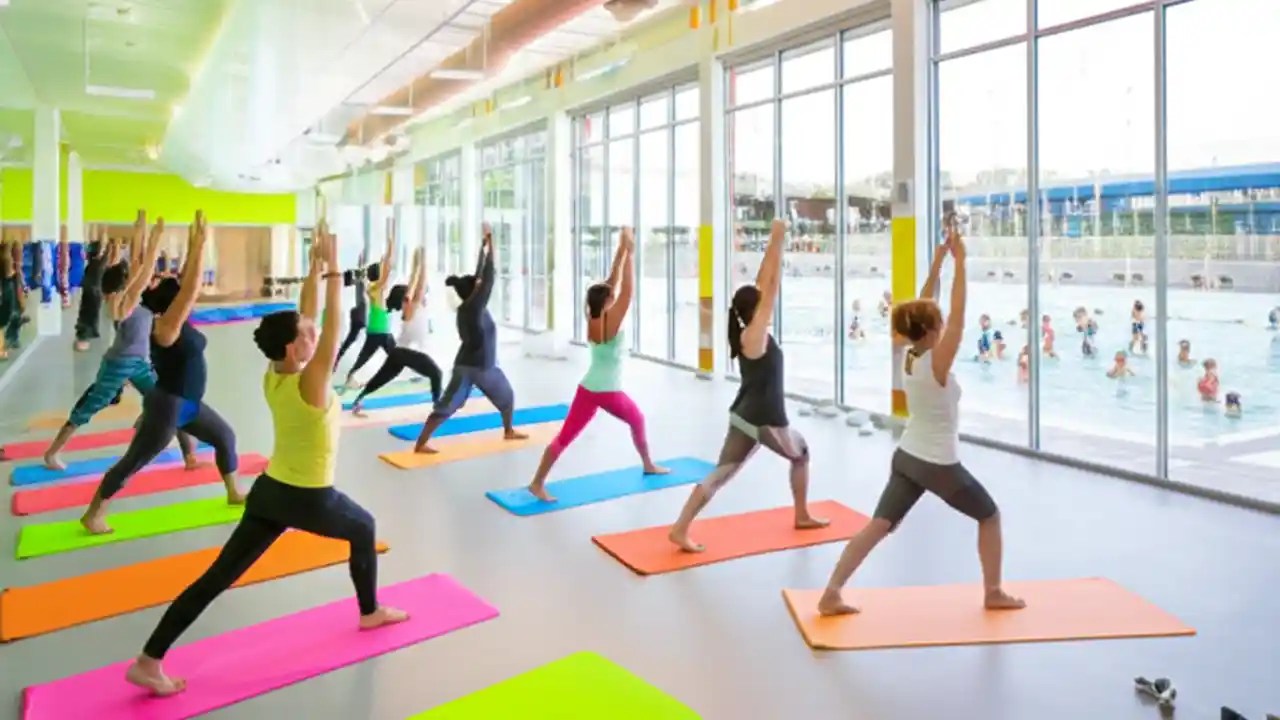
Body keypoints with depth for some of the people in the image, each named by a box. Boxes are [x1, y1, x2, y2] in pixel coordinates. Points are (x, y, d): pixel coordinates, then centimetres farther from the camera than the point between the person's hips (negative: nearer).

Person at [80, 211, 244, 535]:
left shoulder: (180, 323, 3)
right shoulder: (166, 328, -20)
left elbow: (187, 285, 5)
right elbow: (190, 288, -27)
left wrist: (194, 247, -2)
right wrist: (199, 246, -25)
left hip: (189, 403, 9)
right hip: (166, 405, -9)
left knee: (225, 437, 17)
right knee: (133, 462, 2)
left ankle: (234, 494, 31)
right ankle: (92, 514, 16)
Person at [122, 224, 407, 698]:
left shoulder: (272, 376, -2)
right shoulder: (310, 384, -23)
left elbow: (308, 318, 3)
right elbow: (333, 325, -23)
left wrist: (315, 268, 4)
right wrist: (332, 267, -20)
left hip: (269, 490, 6)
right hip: (310, 499, -6)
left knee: (218, 576, 7)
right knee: (363, 527, 21)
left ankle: (149, 660, 7)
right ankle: (370, 612, 34)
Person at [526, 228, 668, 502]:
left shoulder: (594, 320, 2)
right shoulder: (611, 322, -15)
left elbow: (612, 282, 7)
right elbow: (627, 290, -18)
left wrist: (621, 251, 7)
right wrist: (628, 254, -17)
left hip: (589, 389, 6)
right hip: (608, 392, -6)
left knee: (566, 436, 2)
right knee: (637, 420, 21)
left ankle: (537, 483, 2)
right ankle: (648, 465, 37)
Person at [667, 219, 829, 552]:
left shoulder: (747, 333, 5)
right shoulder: (755, 335, -16)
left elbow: (763, 285, 7)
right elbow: (772, 288, -17)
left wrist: (774, 243, 7)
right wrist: (778, 241, -14)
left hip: (743, 417, 7)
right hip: (765, 422, -7)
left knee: (720, 474, 1)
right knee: (801, 454, 21)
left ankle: (680, 529, -8)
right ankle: (802, 516, 36)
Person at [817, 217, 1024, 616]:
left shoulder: (908, 357, -2)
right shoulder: (937, 364, -21)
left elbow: (923, 305, 4)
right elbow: (958, 313, -23)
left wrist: (938, 260, 3)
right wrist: (960, 261, -21)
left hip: (906, 458, 6)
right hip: (940, 466, -6)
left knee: (879, 526, 3)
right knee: (990, 516, 18)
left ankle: (831, 595, -4)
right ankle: (994, 594, 29)